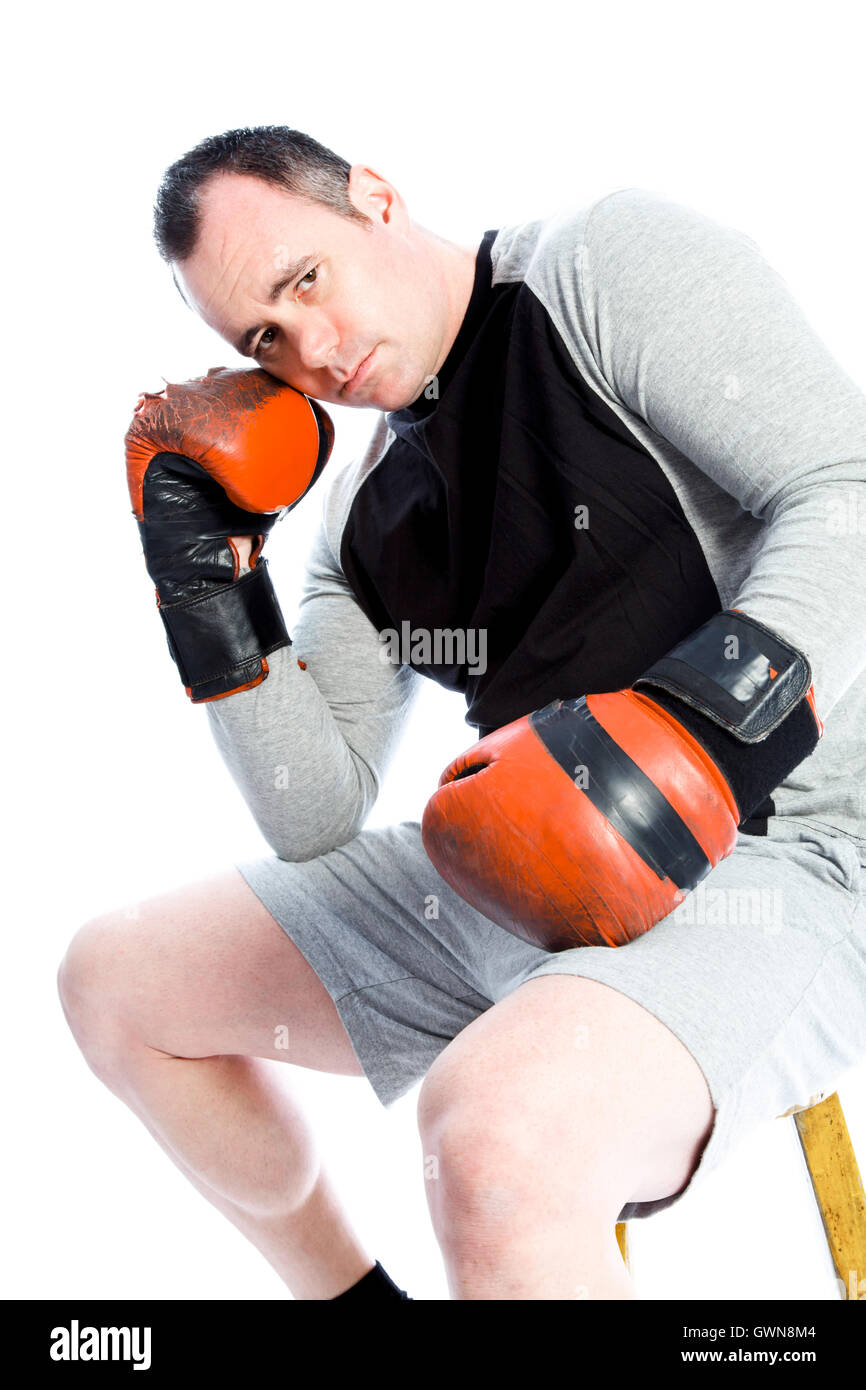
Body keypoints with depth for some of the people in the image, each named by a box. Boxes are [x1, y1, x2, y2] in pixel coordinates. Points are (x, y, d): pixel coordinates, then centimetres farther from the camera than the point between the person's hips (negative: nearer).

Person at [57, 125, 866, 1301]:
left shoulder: (609, 264, -4)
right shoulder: (360, 510, 14)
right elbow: (319, 820, 10)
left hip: (758, 857, -7)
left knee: (494, 1137, -39)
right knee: (113, 980, 12)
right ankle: (348, 1292, 26)